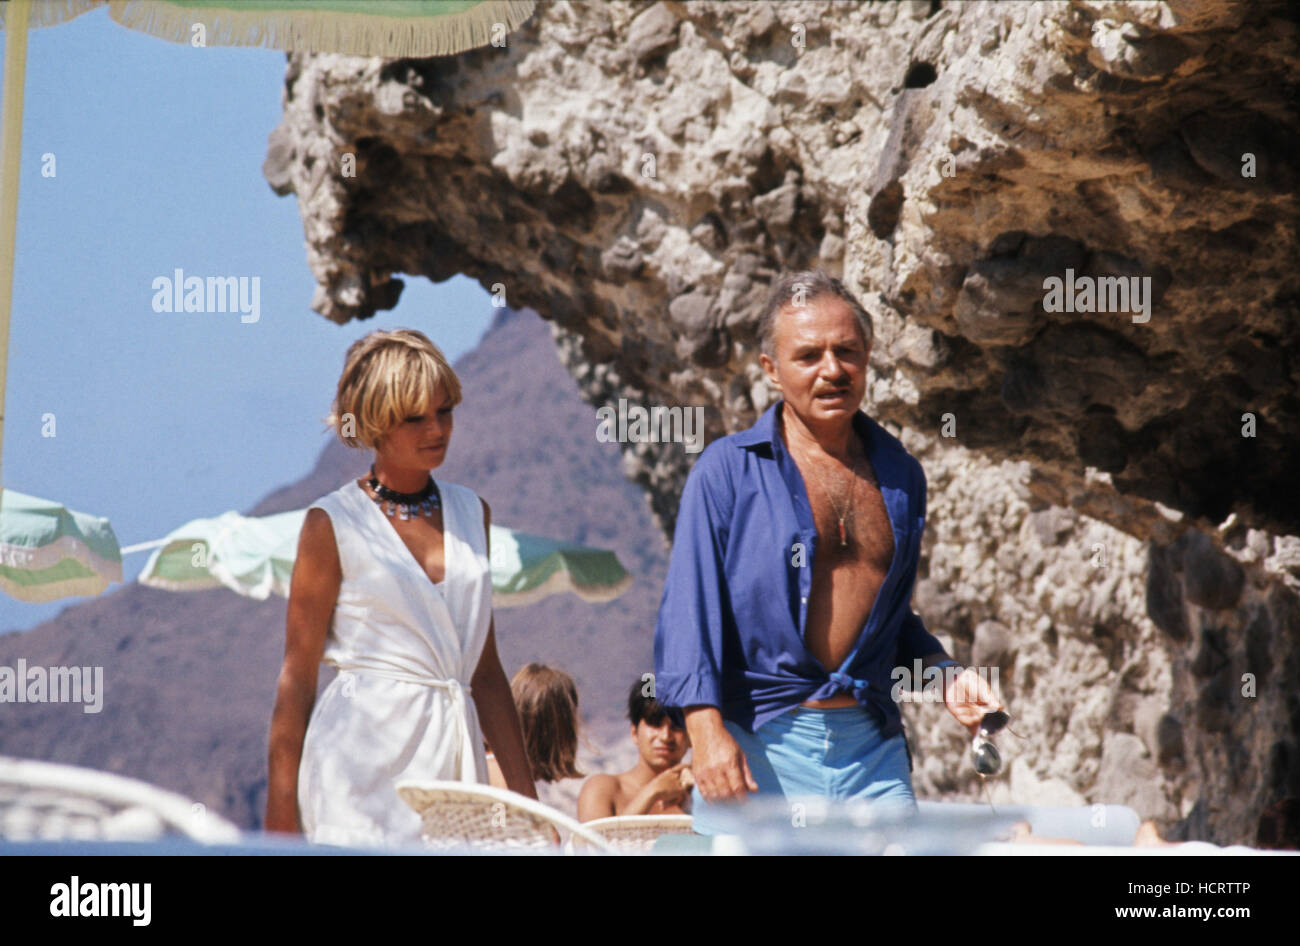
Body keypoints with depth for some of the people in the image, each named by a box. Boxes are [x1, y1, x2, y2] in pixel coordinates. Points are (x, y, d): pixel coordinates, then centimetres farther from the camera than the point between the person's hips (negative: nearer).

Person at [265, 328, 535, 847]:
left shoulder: (471, 512, 15)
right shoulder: (334, 523, 0)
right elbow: (297, 677, 0)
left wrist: (526, 800, 14)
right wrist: (281, 813, -4)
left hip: (454, 757, 5)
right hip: (364, 763, -5)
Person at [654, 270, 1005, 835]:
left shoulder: (900, 477, 16)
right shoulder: (728, 470, 1)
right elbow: (690, 603, -5)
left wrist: (944, 677, 9)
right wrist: (706, 729, -16)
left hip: (872, 747, 4)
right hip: (756, 744, -4)